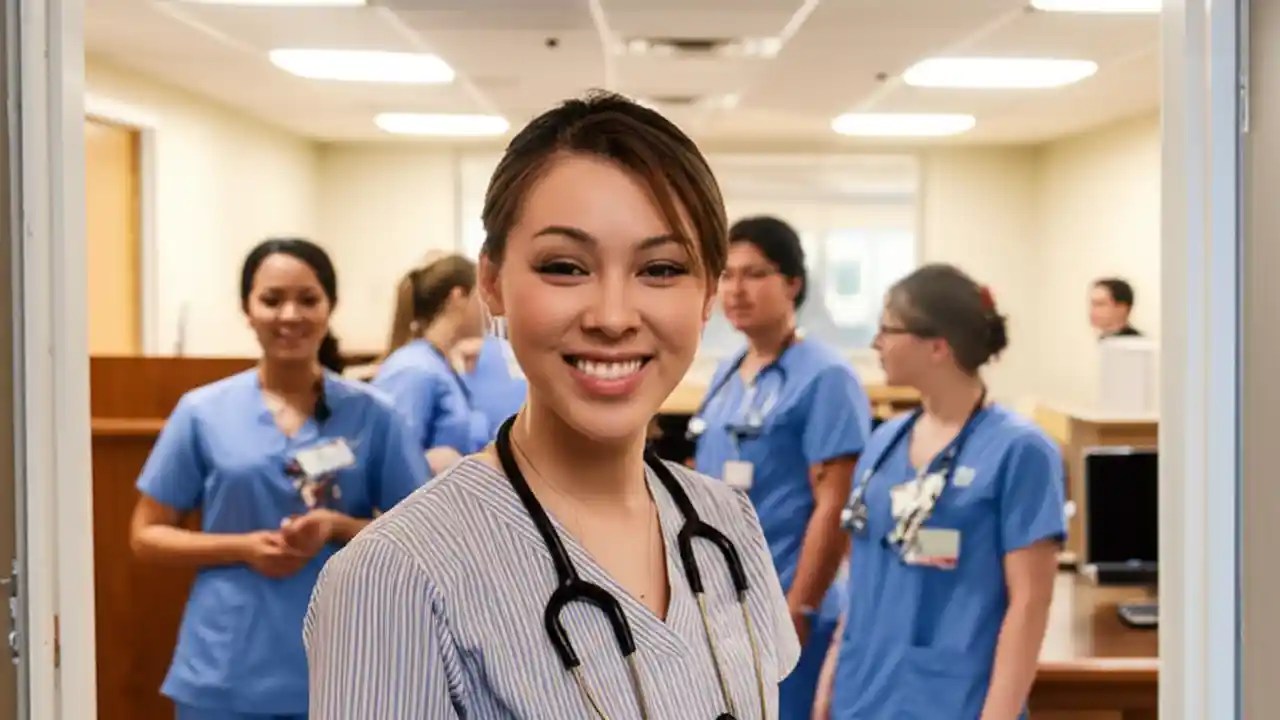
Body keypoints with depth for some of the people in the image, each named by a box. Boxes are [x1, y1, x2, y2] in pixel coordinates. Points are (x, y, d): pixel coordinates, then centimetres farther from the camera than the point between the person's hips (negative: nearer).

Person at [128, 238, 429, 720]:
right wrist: (242, 547, -11)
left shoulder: (370, 415, 1)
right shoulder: (203, 412, 1)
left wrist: (339, 528, -15)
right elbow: (147, 535, 5)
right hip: (224, 676, 0)